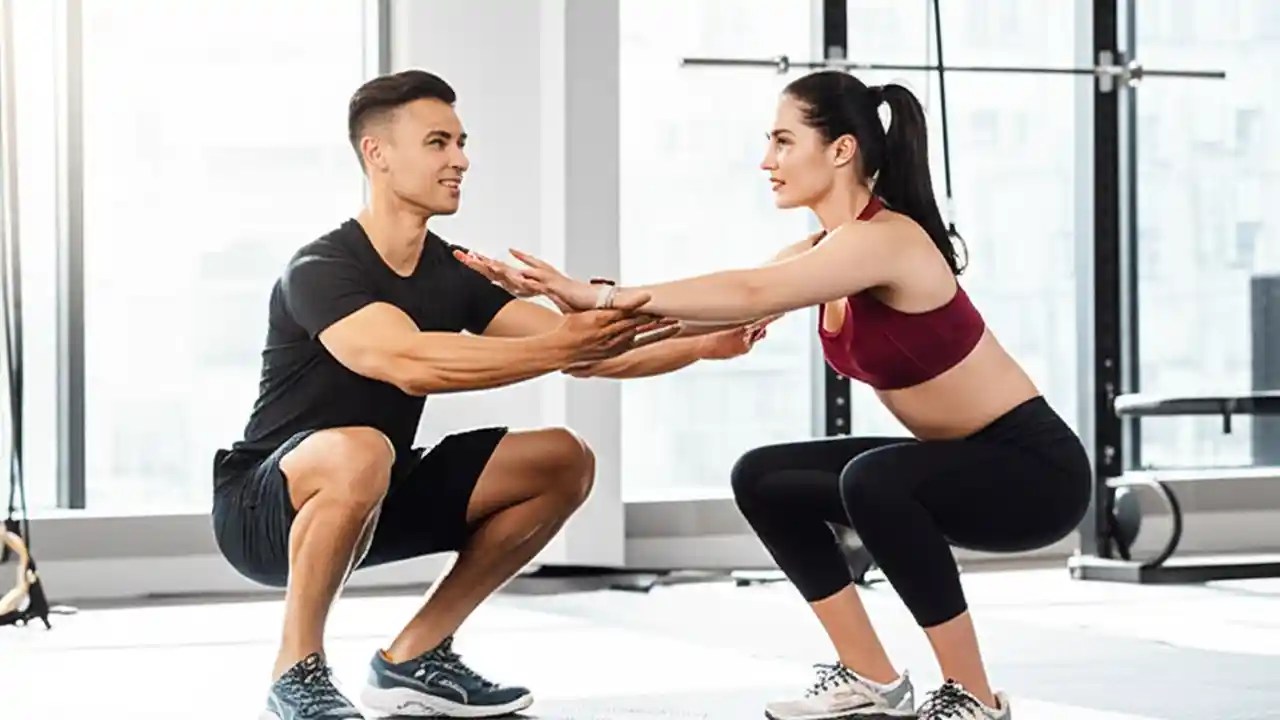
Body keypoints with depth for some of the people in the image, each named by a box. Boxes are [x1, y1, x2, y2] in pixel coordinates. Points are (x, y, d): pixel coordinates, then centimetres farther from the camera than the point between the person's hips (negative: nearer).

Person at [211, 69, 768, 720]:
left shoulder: (453, 273, 1)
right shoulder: (320, 271, -22)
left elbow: (580, 350, -5)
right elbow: (409, 363, -40)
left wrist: (701, 343, -19)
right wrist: (559, 347, -45)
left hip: (374, 504, 8)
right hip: (265, 513, -8)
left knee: (562, 460, -3)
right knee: (359, 451, -40)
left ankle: (414, 657, 3)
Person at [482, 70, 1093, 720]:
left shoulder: (886, 239, -24)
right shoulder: (822, 251, 4)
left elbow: (748, 295, -35)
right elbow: (726, 316, -3)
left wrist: (605, 296, -36)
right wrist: (595, 305, -13)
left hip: (1035, 466, -10)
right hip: (961, 460, 10)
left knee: (873, 480, -35)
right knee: (764, 480, 6)